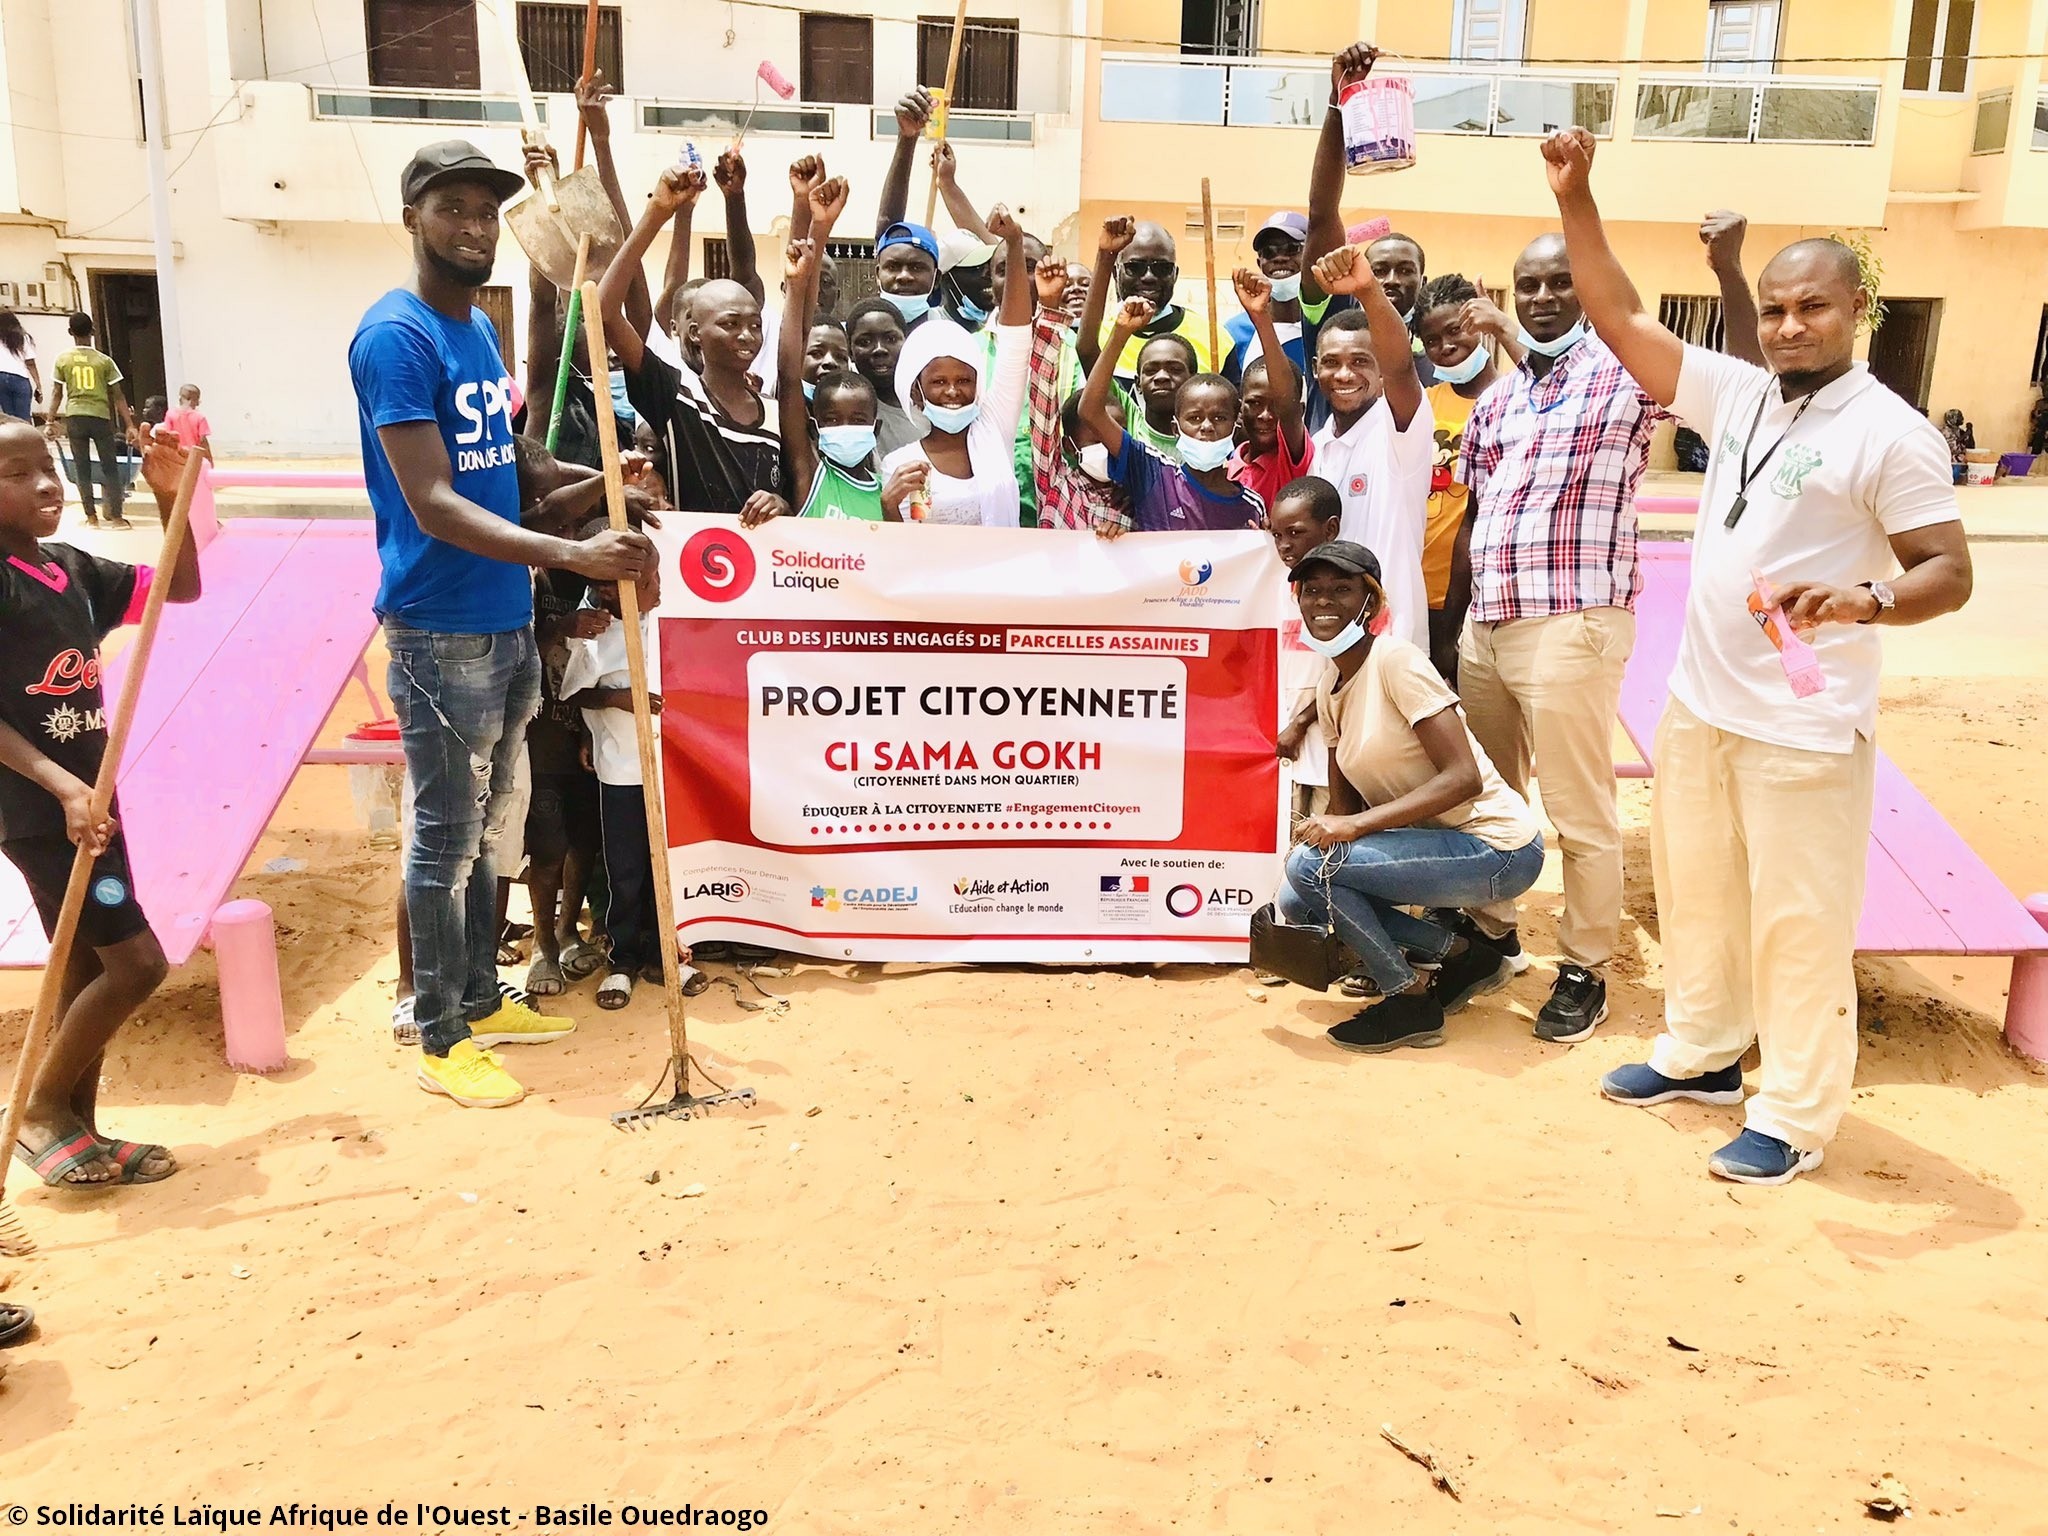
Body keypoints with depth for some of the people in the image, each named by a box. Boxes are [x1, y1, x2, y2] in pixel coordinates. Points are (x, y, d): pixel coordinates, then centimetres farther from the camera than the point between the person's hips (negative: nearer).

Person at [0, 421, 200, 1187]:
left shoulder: (76, 569, 6)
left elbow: (182, 588, 10)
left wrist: (171, 497, -4)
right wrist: (62, 786, -27)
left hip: (91, 802, 8)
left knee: (88, 972, 13)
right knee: (136, 962, -9)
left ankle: (79, 1130, 25)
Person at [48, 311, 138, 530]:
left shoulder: (62, 359, 3)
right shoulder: (104, 360, 0)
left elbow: (57, 394, 3)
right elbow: (118, 396, 0)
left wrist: (51, 421, 10)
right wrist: (129, 425, 2)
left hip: (75, 417, 1)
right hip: (100, 417, -1)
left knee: (81, 468, 8)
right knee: (110, 467, 4)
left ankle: (91, 516, 8)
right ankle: (116, 516, -2)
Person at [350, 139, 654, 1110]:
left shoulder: (481, 328, 12)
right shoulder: (395, 336, -14)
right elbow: (433, 505, -22)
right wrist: (571, 555, -31)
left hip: (508, 621, 8)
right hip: (440, 632, -8)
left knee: (485, 828, 17)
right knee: (445, 838, 1)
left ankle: (480, 999, 31)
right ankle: (441, 1039, 14)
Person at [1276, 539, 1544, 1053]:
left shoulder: (1396, 661, -17)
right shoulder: (1330, 686, 8)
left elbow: (1465, 777, -24)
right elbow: (1343, 804, 12)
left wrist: (1356, 824, -28)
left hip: (1495, 847, -9)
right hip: (1435, 841, 9)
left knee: (1310, 864, -22)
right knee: (1297, 904, 4)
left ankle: (1410, 1000, -3)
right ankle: (1462, 955, 11)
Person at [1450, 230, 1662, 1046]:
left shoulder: (1625, 373, -2)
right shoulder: (1496, 397, 17)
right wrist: (1453, 610, 14)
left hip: (1572, 625, -6)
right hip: (1483, 623, 7)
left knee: (1579, 808, 0)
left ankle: (1584, 969, 13)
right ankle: (1488, 928, 33)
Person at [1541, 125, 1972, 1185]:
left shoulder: (1891, 433, -12)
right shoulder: (1738, 392, 5)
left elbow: (1950, 572, -12)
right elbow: (1621, 321, 5)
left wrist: (1869, 599, -33)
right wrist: (1575, 200, -2)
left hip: (1804, 732, -7)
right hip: (1698, 705, 7)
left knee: (1799, 926, 2)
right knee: (1694, 890, 20)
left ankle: (1796, 1118, 16)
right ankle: (1701, 1053, 39)